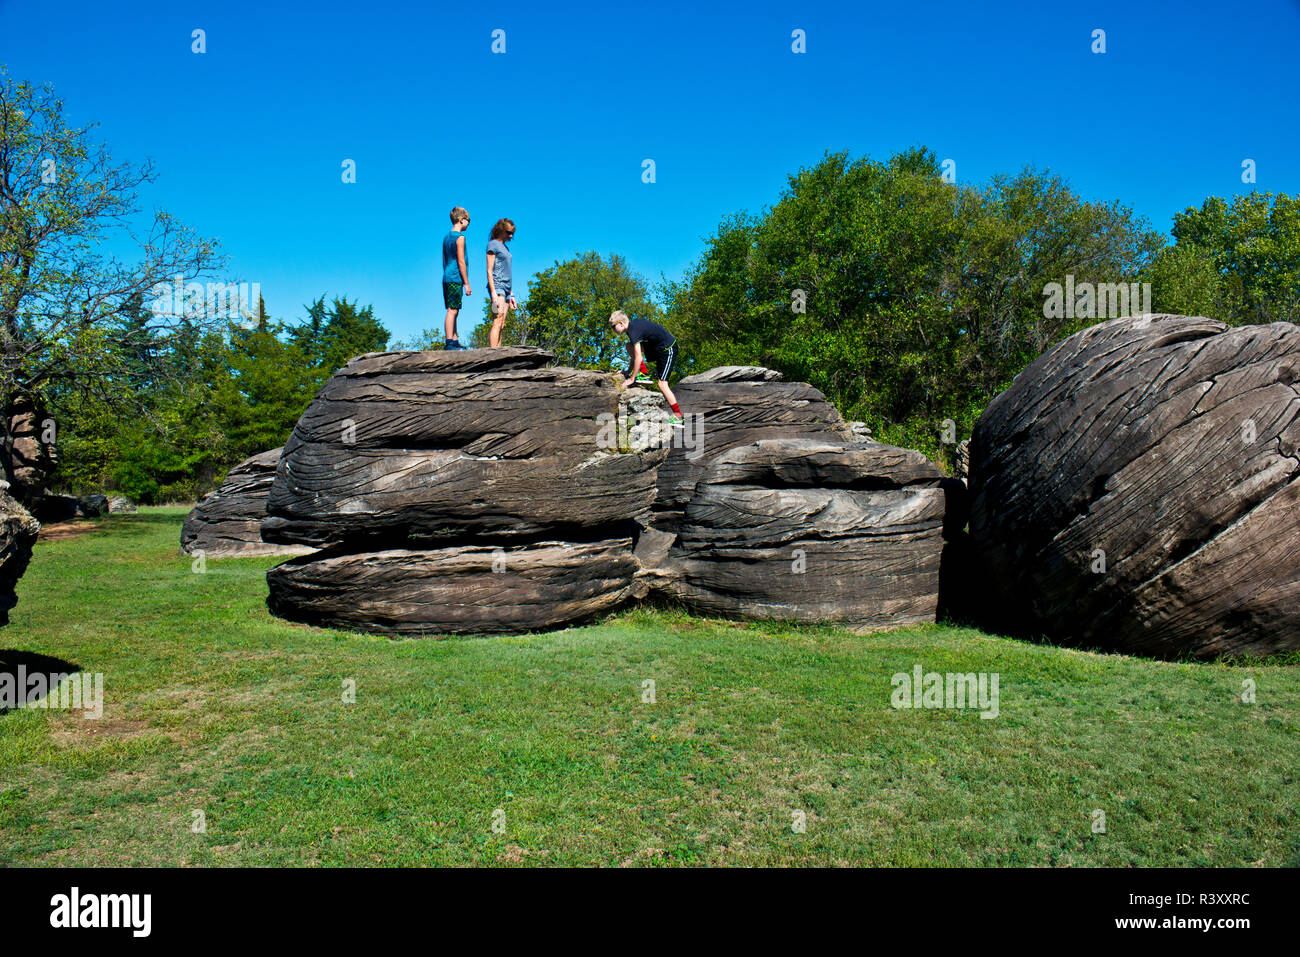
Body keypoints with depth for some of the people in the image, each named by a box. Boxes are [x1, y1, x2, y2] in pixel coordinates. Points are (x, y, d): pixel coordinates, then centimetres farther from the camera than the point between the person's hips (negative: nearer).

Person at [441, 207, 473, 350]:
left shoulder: (446, 237, 18)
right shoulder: (460, 237, -9)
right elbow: (461, 262, -13)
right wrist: (467, 284, -11)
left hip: (447, 278, 9)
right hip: (456, 279, -9)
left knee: (453, 311, 11)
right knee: (452, 311, -11)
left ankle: (455, 341, 14)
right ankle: (449, 342, -14)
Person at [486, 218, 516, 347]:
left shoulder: (505, 247, 23)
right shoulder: (493, 244, -1)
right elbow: (489, 271, -8)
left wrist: (511, 295, 21)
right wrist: (493, 292, -17)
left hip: (506, 288, 8)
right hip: (497, 286, -8)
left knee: (501, 325, 0)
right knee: (497, 322, -20)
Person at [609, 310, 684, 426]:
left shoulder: (634, 330, -22)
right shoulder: (633, 325, 6)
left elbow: (638, 357, -24)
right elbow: (634, 352, 16)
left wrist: (631, 379, -17)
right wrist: (628, 372, 15)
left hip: (668, 349, -9)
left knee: (662, 383, -13)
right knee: (630, 347, 5)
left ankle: (678, 417, -11)